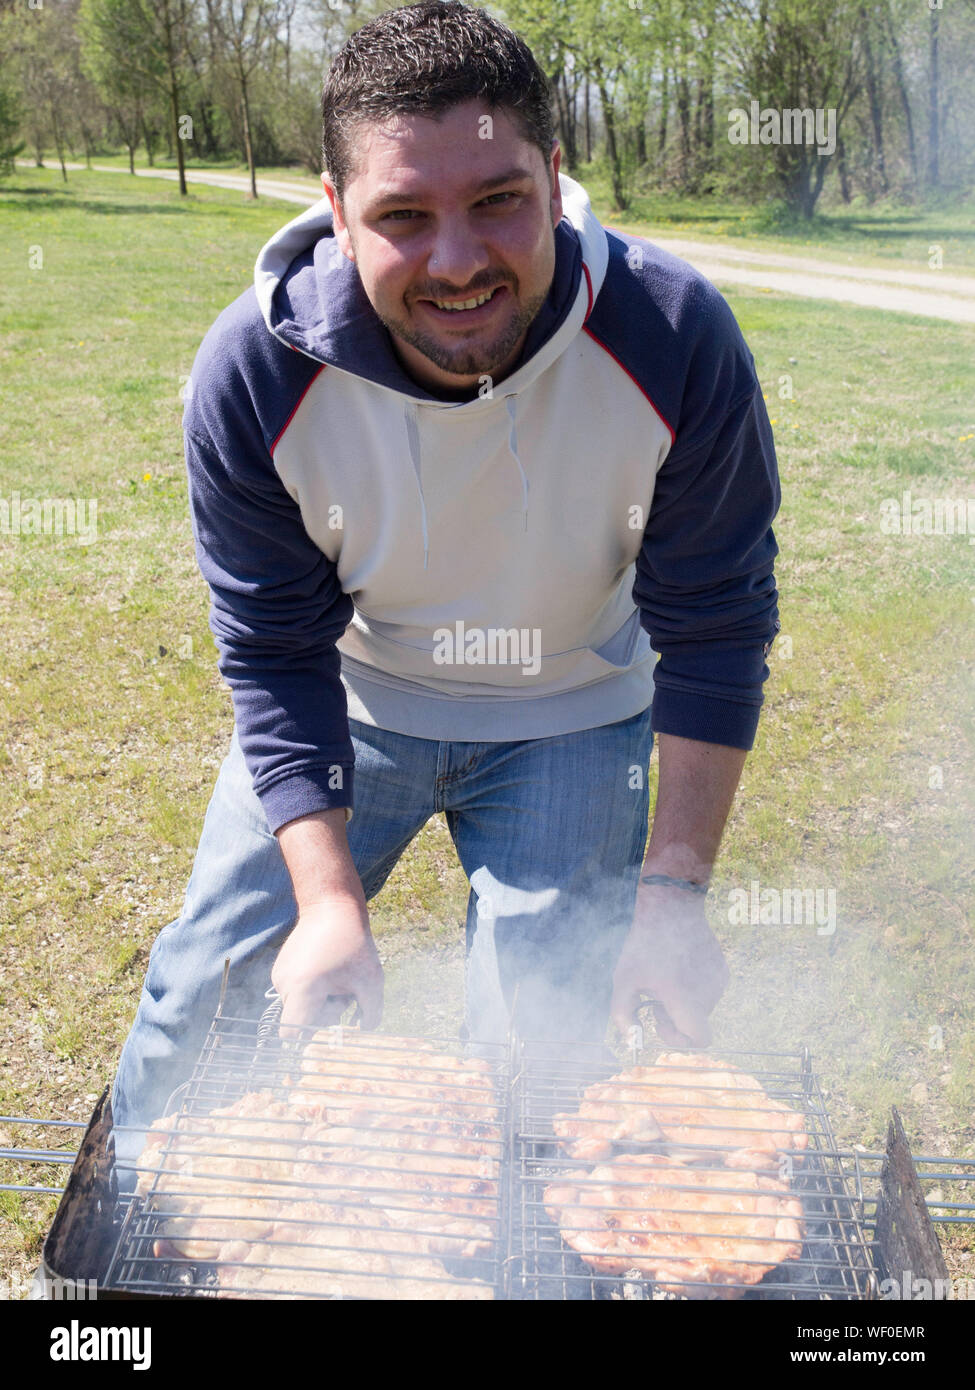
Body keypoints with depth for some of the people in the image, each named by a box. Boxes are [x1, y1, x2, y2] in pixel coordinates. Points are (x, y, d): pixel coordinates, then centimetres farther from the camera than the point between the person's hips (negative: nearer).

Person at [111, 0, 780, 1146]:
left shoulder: (677, 338, -28)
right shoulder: (252, 373, -26)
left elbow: (714, 626, -17)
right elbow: (276, 655, -15)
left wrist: (675, 888, -18)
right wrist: (330, 901, -22)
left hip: (571, 716, 0)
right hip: (349, 701, 1)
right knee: (204, 994, 8)